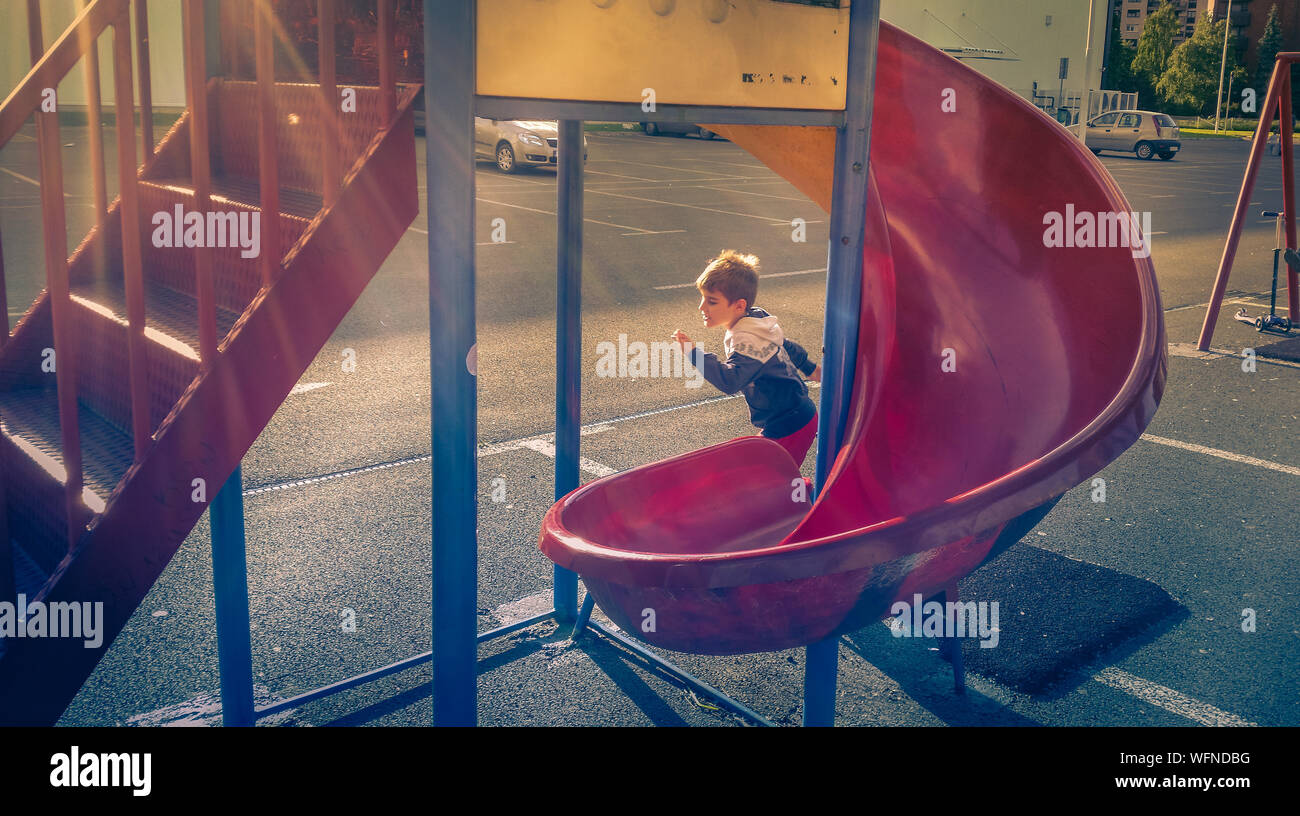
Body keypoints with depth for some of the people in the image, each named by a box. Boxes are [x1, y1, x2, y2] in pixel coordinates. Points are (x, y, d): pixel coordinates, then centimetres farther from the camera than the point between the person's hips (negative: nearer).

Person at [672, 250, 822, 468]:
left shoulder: (747, 341, -26)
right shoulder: (757, 318, 5)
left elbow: (730, 380, -39)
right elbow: (787, 346, 21)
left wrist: (694, 353, -41)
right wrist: (810, 368, 37)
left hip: (789, 428, -10)